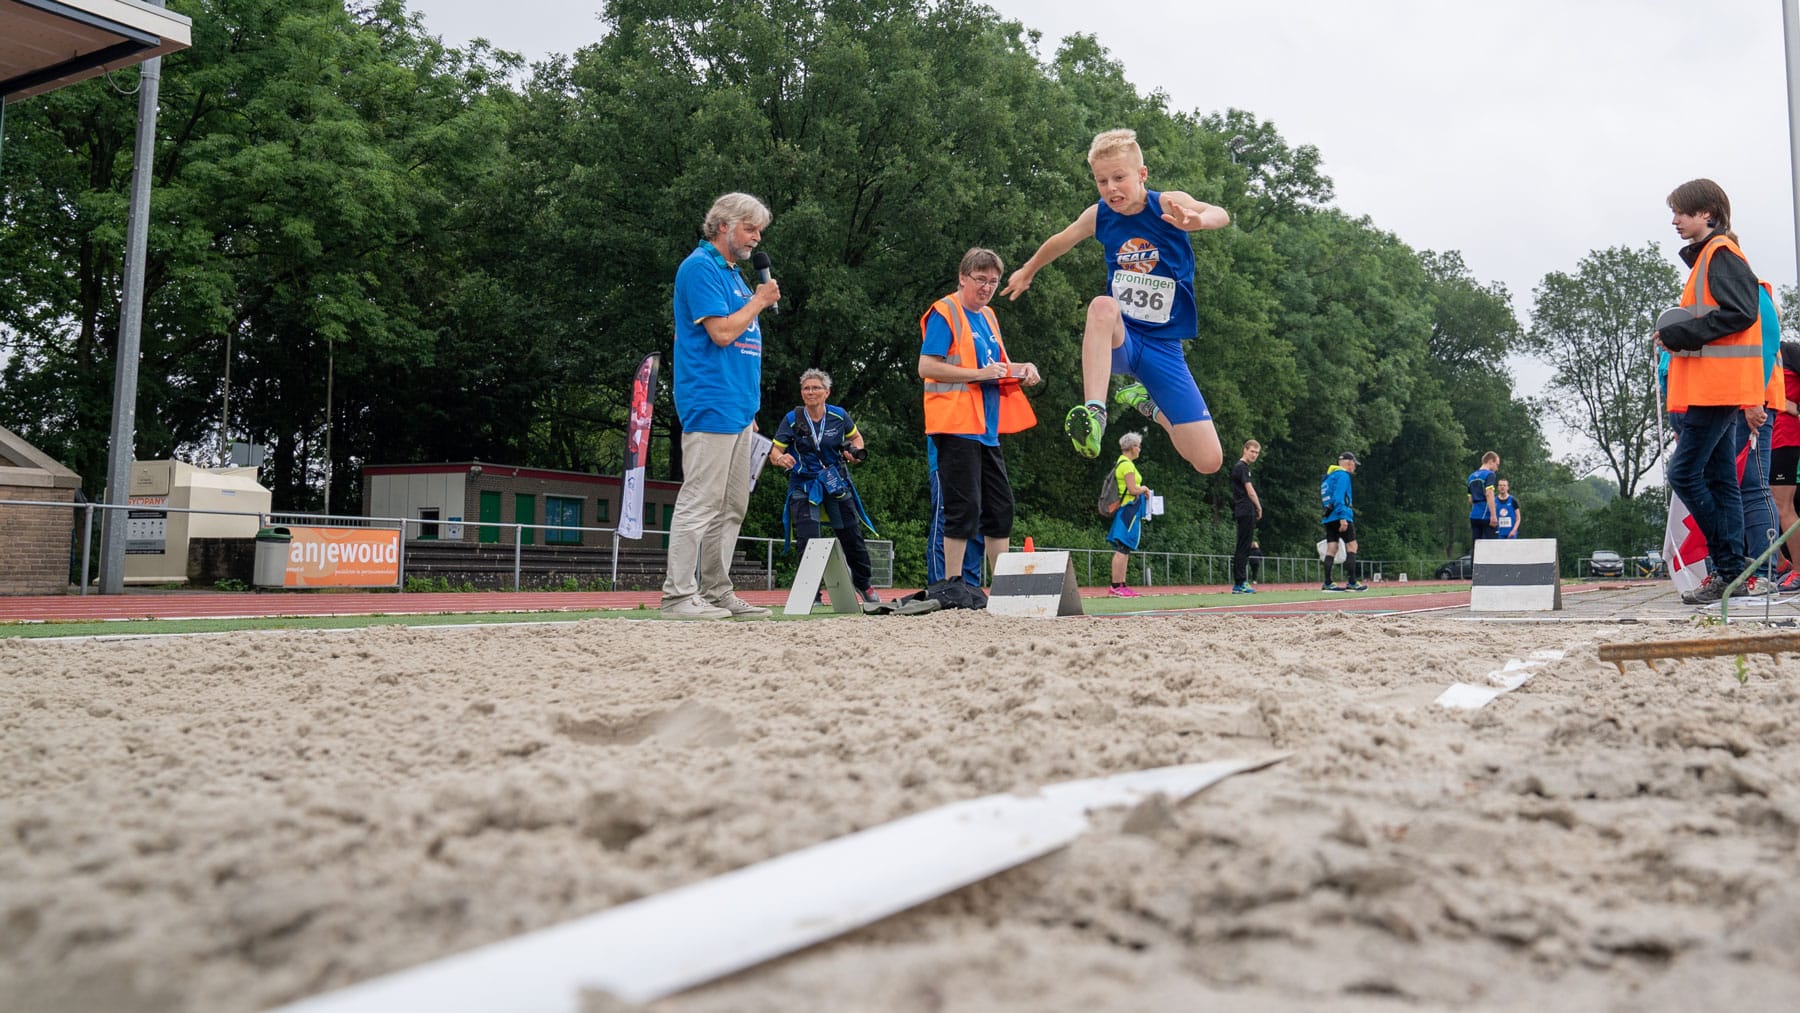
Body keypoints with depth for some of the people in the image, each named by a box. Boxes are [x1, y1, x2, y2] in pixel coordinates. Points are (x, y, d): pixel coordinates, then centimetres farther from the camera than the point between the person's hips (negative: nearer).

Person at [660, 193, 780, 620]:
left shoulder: (732, 273, 21)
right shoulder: (699, 267, -7)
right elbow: (722, 331, -18)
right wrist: (759, 301, -3)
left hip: (737, 408, 10)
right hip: (710, 406, -10)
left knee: (731, 508, 11)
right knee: (700, 503, -10)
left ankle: (717, 592, 16)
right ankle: (678, 595, -7)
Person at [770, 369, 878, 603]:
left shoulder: (839, 416, -3)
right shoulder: (792, 419, -8)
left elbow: (856, 437, 15)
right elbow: (774, 452, -9)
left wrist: (856, 452, -6)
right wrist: (781, 459, -32)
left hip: (836, 483, 2)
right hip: (803, 485, -2)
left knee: (852, 536, 11)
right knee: (808, 541, -10)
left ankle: (863, 584, 33)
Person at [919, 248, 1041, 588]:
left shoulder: (988, 316, 19)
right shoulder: (944, 313, -6)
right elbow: (926, 367, -14)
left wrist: (1021, 369, 9)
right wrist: (980, 373, -18)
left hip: (987, 429, 9)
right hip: (957, 428, -9)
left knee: (1000, 507, 10)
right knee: (964, 507, -10)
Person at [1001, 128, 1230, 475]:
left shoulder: (1167, 204, -11)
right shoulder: (1099, 215, -2)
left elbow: (1220, 216, -31)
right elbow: (1060, 241, 20)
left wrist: (1198, 220, -55)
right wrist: (1027, 272, 36)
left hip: (1163, 345, 0)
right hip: (1117, 340, 0)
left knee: (1208, 461, -6)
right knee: (1103, 306, -38)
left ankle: (1146, 401, 22)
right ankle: (1094, 412, -43)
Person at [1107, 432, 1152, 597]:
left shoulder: (1121, 463, 18)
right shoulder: (1127, 465, -13)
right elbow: (1133, 490, -18)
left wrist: (1141, 491, 14)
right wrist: (1144, 489, 0)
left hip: (1123, 510, 11)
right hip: (1129, 510, -11)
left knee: (1123, 549, 10)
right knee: (1122, 548, -12)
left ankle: (1121, 585, 12)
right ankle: (1117, 586, -14)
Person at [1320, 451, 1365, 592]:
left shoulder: (1328, 476, 22)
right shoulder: (1342, 475, -6)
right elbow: (1339, 497, -17)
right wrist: (1343, 517, -22)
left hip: (1328, 518, 9)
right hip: (1340, 516, -9)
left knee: (1331, 548, 4)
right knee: (1351, 546, -5)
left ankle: (1327, 583, -1)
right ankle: (1351, 582, -10)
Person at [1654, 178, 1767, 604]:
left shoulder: (1720, 253, -8)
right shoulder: (1706, 257, 22)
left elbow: (1740, 313, -19)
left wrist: (1676, 334, -16)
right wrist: (1677, 336, 12)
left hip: (1716, 390, -10)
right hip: (1712, 391, 10)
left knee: (1684, 473, -11)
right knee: (1719, 479, 8)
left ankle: (1730, 570, -6)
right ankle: (1732, 573, 9)